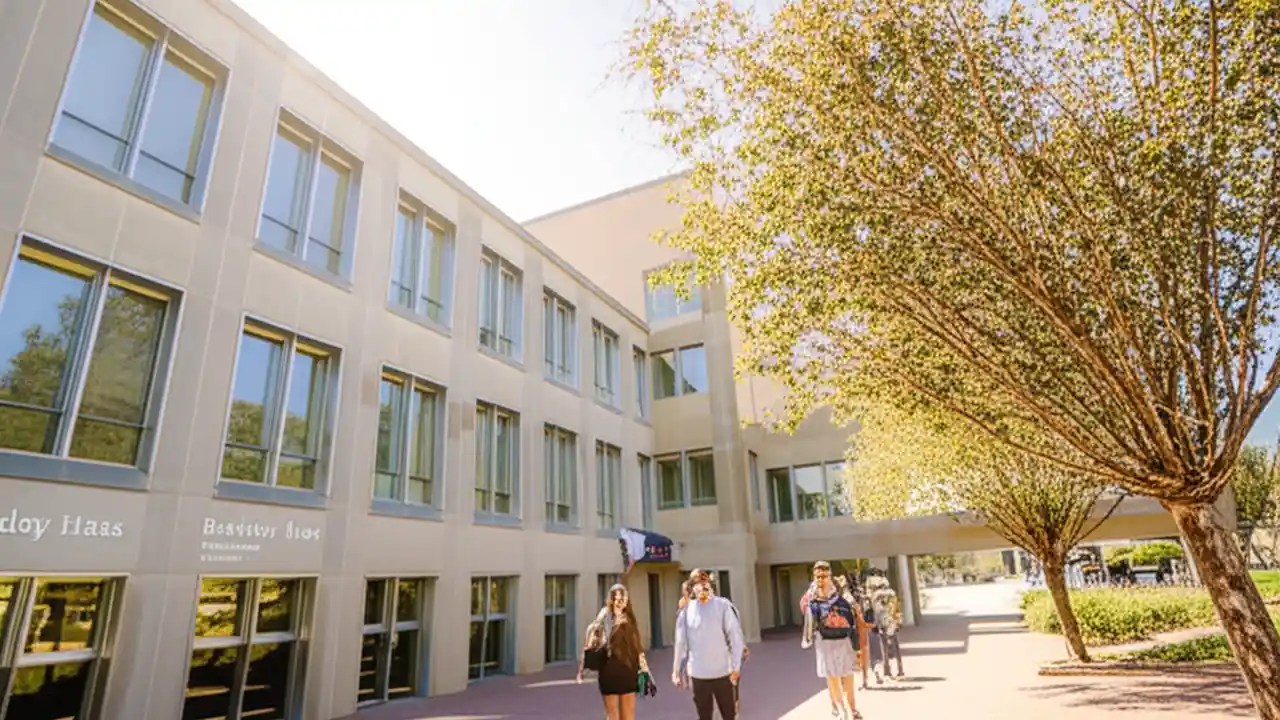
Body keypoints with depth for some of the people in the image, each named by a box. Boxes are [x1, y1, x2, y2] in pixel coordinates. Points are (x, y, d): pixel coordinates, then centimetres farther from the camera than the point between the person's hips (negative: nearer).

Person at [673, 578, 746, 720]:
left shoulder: (722, 606, -9)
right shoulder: (687, 610, -4)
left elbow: (735, 637, -7)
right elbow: (681, 642, 2)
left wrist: (736, 666, -10)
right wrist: (677, 671, 6)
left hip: (722, 672, -1)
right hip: (698, 674, 1)